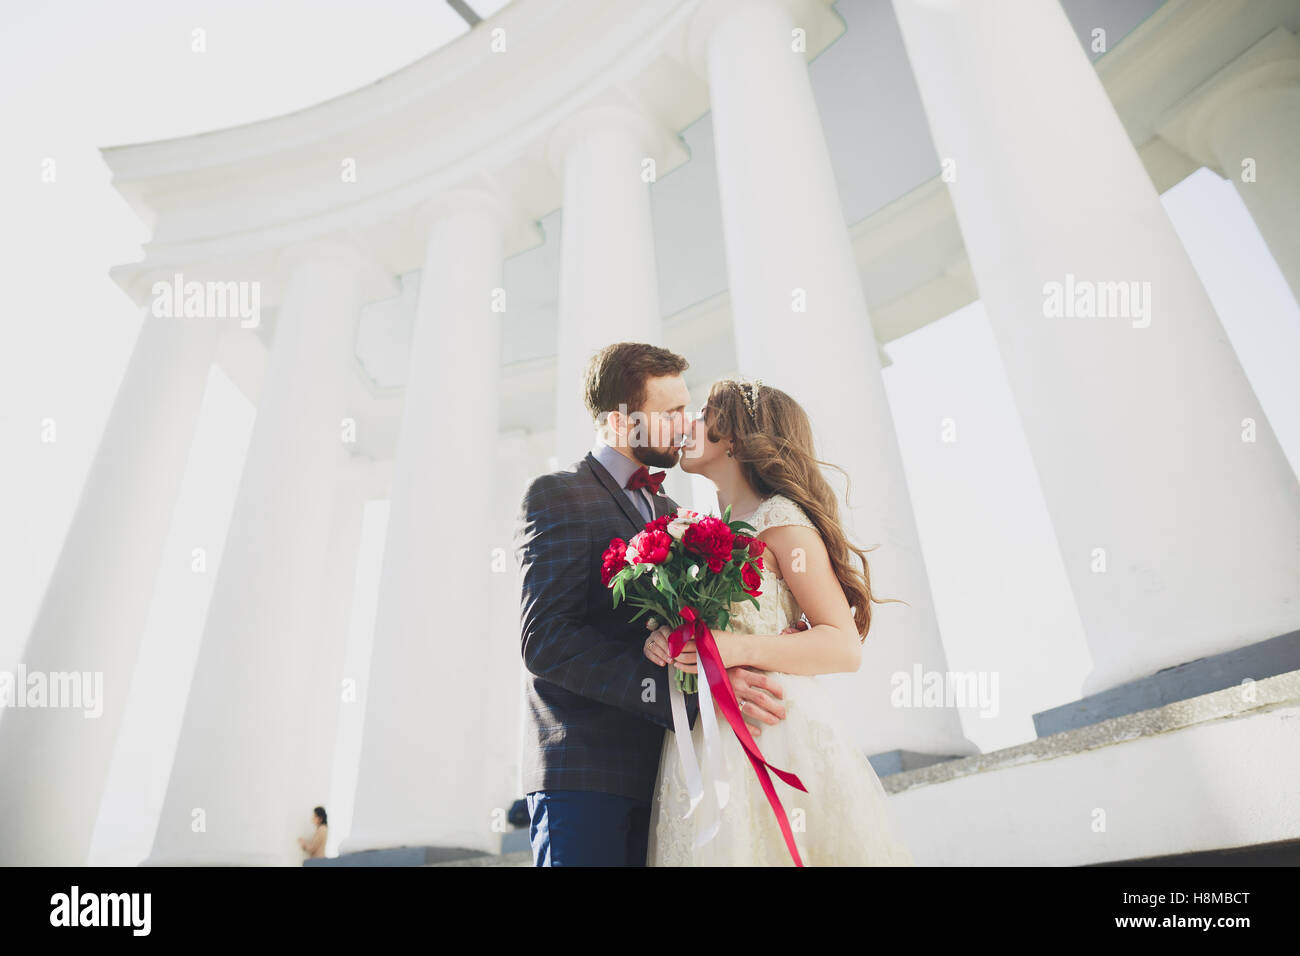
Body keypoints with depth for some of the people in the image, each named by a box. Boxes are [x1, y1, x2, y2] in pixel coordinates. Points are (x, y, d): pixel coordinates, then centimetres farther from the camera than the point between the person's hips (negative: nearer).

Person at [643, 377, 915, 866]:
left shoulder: (779, 519, -5)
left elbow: (845, 646, -10)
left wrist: (740, 649, -23)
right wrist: (662, 639, -4)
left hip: (774, 733, -6)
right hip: (702, 743, 6)